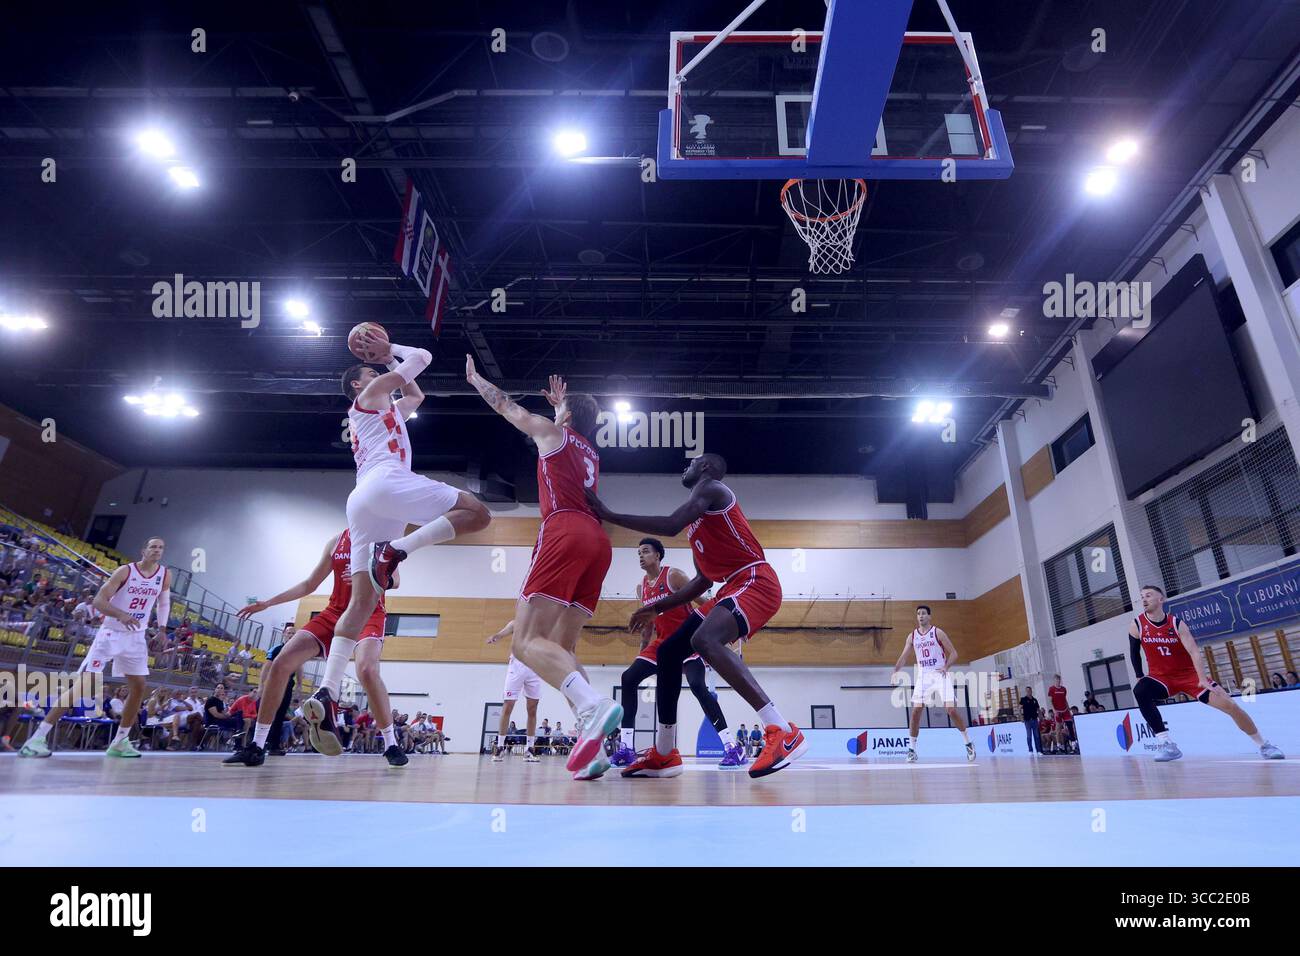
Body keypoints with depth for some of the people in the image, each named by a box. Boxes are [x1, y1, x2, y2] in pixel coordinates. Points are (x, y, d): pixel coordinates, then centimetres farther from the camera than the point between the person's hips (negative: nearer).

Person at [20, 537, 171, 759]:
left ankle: (120, 741, 15)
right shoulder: (125, 571, -14)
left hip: (135, 636, 5)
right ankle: (37, 737, -6)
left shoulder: (165, 575, 0)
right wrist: (121, 615, -36)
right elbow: (99, 601, -18)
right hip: (111, 632, -5)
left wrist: (162, 629, 4)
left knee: (139, 687, 3)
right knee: (84, 685, -13)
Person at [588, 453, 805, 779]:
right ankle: (663, 755, 15)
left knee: (704, 639, -35)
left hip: (756, 581, -10)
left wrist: (608, 514, -15)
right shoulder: (698, 520, 25)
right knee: (668, 652, 7)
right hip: (734, 589, 10)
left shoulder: (711, 487, -4)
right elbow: (703, 580, 25)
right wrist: (658, 608, 22)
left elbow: (670, 526, -21)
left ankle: (783, 732, -34)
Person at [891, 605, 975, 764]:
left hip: (940, 675, -3)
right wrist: (896, 671, -10)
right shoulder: (912, 636, 7)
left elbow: (953, 653, 0)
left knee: (951, 709, -11)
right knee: (916, 710, -8)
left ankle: (968, 742, 12)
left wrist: (946, 666, -17)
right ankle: (911, 749, 0)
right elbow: (904, 657, 7)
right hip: (923, 676, 3)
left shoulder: (938, 633, -2)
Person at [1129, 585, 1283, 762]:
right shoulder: (1137, 626, -10)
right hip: (1161, 677, 0)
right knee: (1140, 690, -32)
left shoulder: (1176, 623, -13)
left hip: (1189, 674, 0)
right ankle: (1168, 745, -26)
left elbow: (1194, 652, -22)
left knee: (1231, 706, -7)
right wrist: (1140, 678, 1)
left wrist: (1203, 679, -33)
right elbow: (1134, 654, 3)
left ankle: (1264, 746, 20)